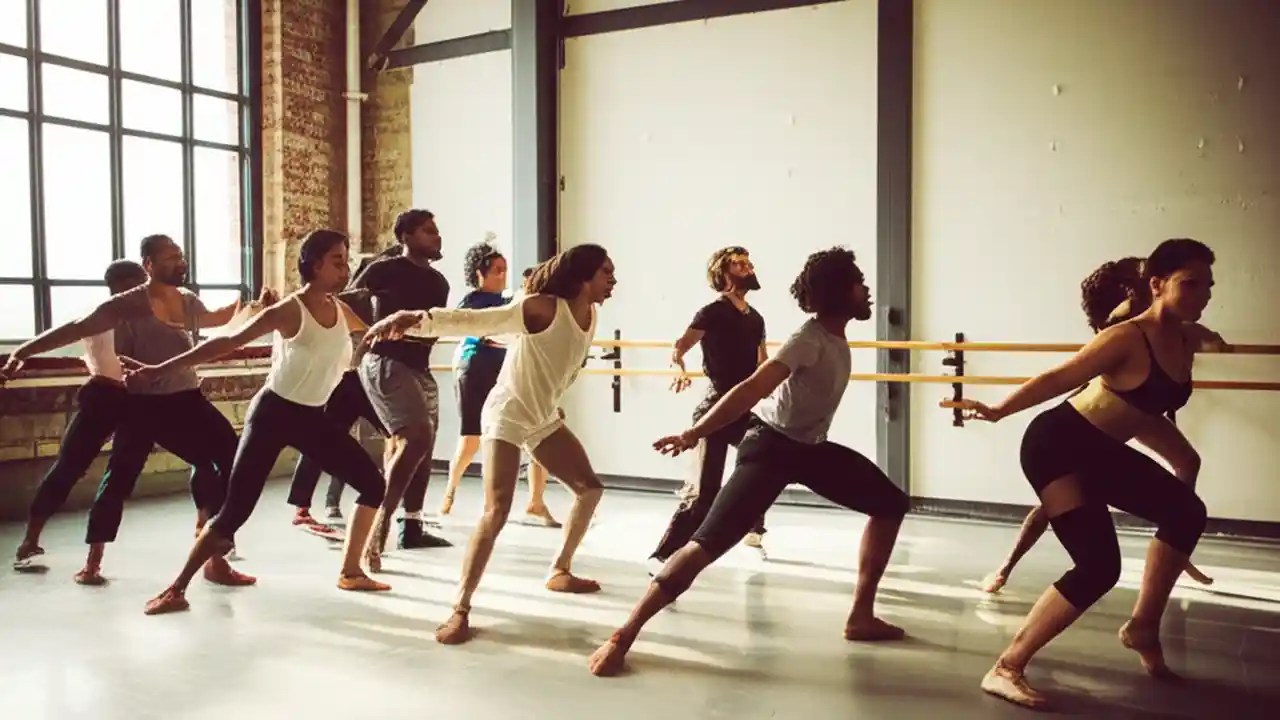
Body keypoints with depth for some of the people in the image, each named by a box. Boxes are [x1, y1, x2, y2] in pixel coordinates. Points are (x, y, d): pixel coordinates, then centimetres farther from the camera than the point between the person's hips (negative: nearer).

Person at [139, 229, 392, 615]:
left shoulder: (341, 310, 1)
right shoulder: (288, 311, -17)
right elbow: (226, 343, -18)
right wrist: (162, 368, -21)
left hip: (311, 417, 7)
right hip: (273, 413, -6)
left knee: (374, 485, 3)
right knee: (236, 508, -9)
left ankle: (350, 572, 17)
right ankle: (176, 589, 6)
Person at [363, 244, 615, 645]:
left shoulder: (591, 314, -2)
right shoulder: (543, 308, -25)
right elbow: (476, 322, -33)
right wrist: (419, 320, -46)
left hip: (545, 419, 8)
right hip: (507, 416, -8)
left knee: (590, 488, 14)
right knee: (496, 511, -19)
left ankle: (559, 571, 32)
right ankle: (460, 611, -12)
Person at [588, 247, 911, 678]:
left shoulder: (837, 336, 3)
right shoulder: (811, 339, -22)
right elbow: (754, 389, -34)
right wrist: (695, 433, -41)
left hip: (810, 447, 9)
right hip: (771, 447, -9)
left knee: (892, 503, 10)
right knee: (708, 542, -18)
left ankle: (861, 617, 17)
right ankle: (623, 637, -12)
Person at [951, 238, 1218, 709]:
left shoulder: (1189, 340, 3)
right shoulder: (1129, 338, -22)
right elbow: (1058, 378, -20)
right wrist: (998, 411, -22)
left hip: (1103, 450, 9)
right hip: (1057, 446, -9)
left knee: (1185, 511, 10)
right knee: (1099, 565, -16)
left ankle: (1142, 628, 25)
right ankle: (1006, 669, -10)